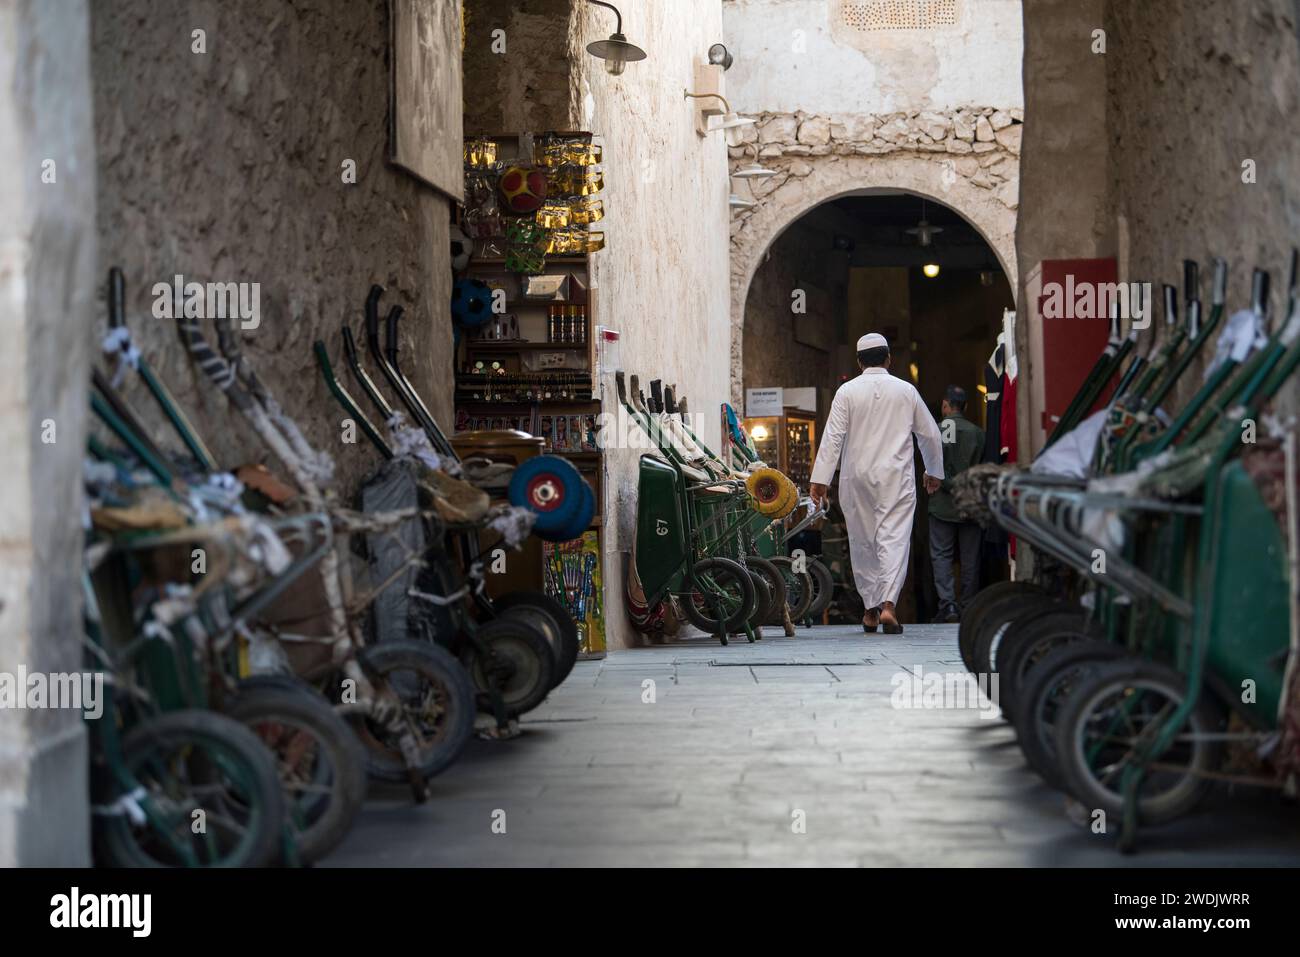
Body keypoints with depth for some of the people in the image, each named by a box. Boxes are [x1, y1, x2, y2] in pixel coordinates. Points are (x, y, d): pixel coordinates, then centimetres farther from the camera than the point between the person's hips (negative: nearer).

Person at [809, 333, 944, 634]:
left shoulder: (847, 392, -1)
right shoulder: (906, 391, 4)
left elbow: (833, 437, -7)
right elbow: (929, 434, 12)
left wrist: (820, 479, -7)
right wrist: (934, 471, 26)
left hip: (857, 477, 0)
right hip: (896, 477, 0)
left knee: (863, 542, 10)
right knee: (894, 539, -5)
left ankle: (871, 610, 16)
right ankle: (888, 604, -22)